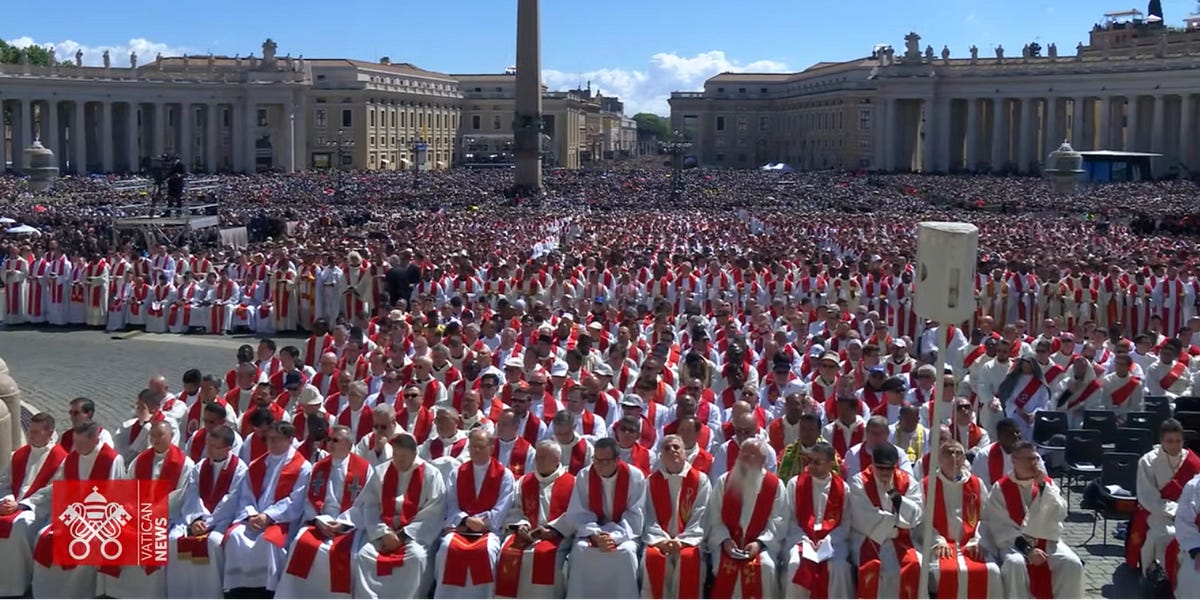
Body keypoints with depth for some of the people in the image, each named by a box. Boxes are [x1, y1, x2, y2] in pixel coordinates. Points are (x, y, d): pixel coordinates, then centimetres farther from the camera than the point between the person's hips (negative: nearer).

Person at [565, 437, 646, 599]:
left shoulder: (635, 476, -11)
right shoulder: (584, 476, -6)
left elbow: (635, 516, -10)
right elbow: (578, 513, -4)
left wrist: (615, 536, -24)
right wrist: (594, 534, -22)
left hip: (625, 532, -1)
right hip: (591, 531, 1)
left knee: (626, 552, -33)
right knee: (580, 550, -29)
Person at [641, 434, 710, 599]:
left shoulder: (700, 480, 4)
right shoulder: (651, 481, 10)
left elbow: (701, 516, -3)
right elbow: (649, 517, 3)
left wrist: (682, 540, -15)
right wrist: (661, 539, -15)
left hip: (688, 540, -1)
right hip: (660, 540, 1)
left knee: (689, 557, -33)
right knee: (652, 556, -31)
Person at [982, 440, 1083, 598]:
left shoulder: (1048, 483, 8)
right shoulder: (1000, 488, -3)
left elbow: (1060, 514, -5)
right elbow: (1001, 528, -7)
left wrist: (1043, 486, -13)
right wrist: (1027, 549, -18)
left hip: (1047, 540, 3)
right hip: (1014, 541, -3)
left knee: (1073, 564, -23)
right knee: (1015, 563, -35)